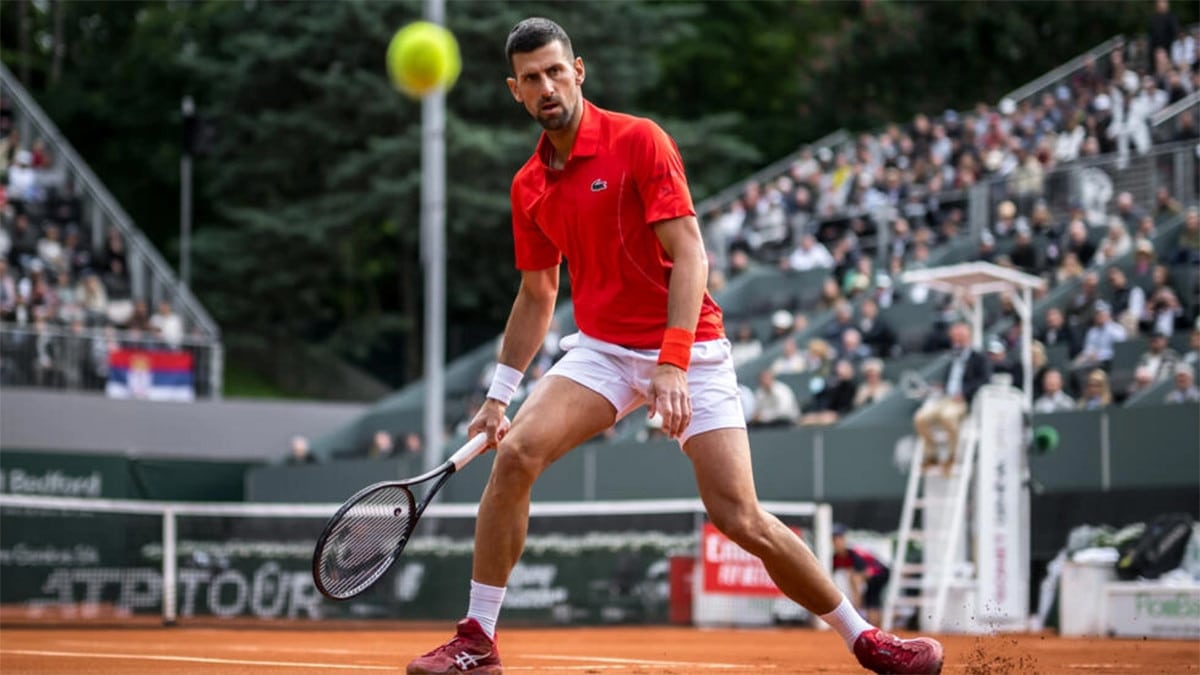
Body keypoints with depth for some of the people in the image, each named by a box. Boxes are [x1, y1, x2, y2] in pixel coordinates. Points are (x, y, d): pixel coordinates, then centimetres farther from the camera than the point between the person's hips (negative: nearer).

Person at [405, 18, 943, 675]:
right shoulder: (528, 186, 8)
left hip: (689, 353, -4)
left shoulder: (639, 141, -10)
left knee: (740, 518, -11)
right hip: (601, 349, 4)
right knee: (516, 453, -19)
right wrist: (498, 394, 15)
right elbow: (536, 295, 19)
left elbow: (689, 256, -16)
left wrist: (673, 362, -26)